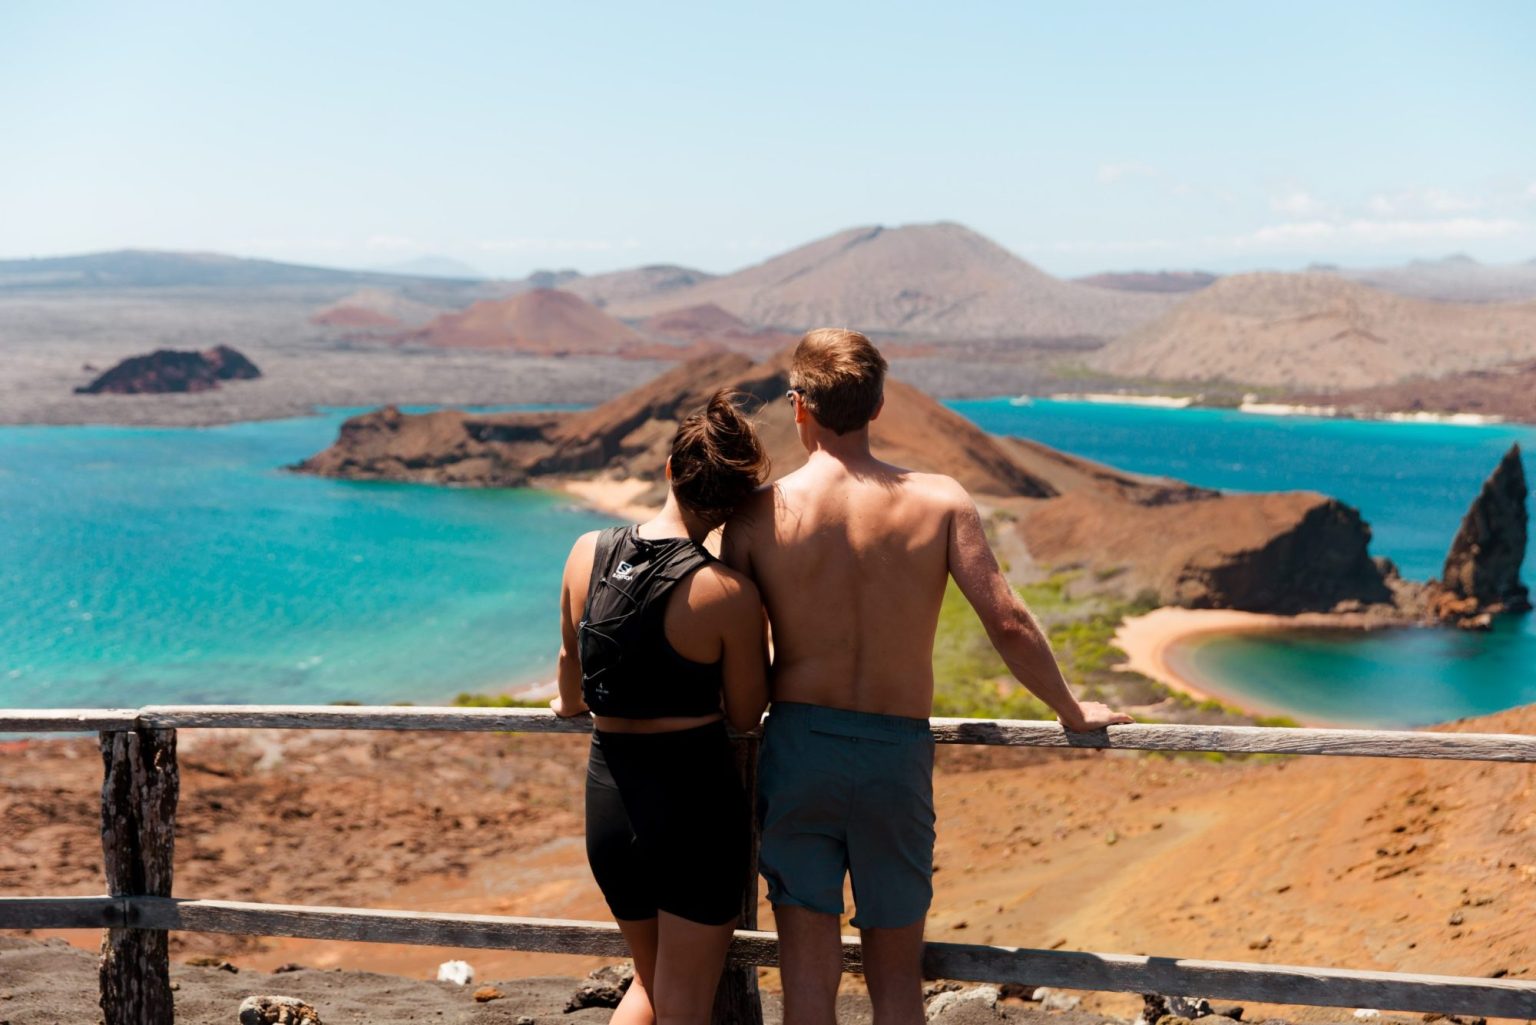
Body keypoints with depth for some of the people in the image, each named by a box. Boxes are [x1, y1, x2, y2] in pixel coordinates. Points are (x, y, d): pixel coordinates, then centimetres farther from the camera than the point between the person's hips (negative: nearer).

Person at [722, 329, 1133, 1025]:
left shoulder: (759, 515, -5)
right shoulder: (940, 501, -5)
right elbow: (1008, 623, -7)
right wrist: (1072, 713, 8)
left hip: (797, 744, 0)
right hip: (898, 752, 0)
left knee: (808, 967, 10)